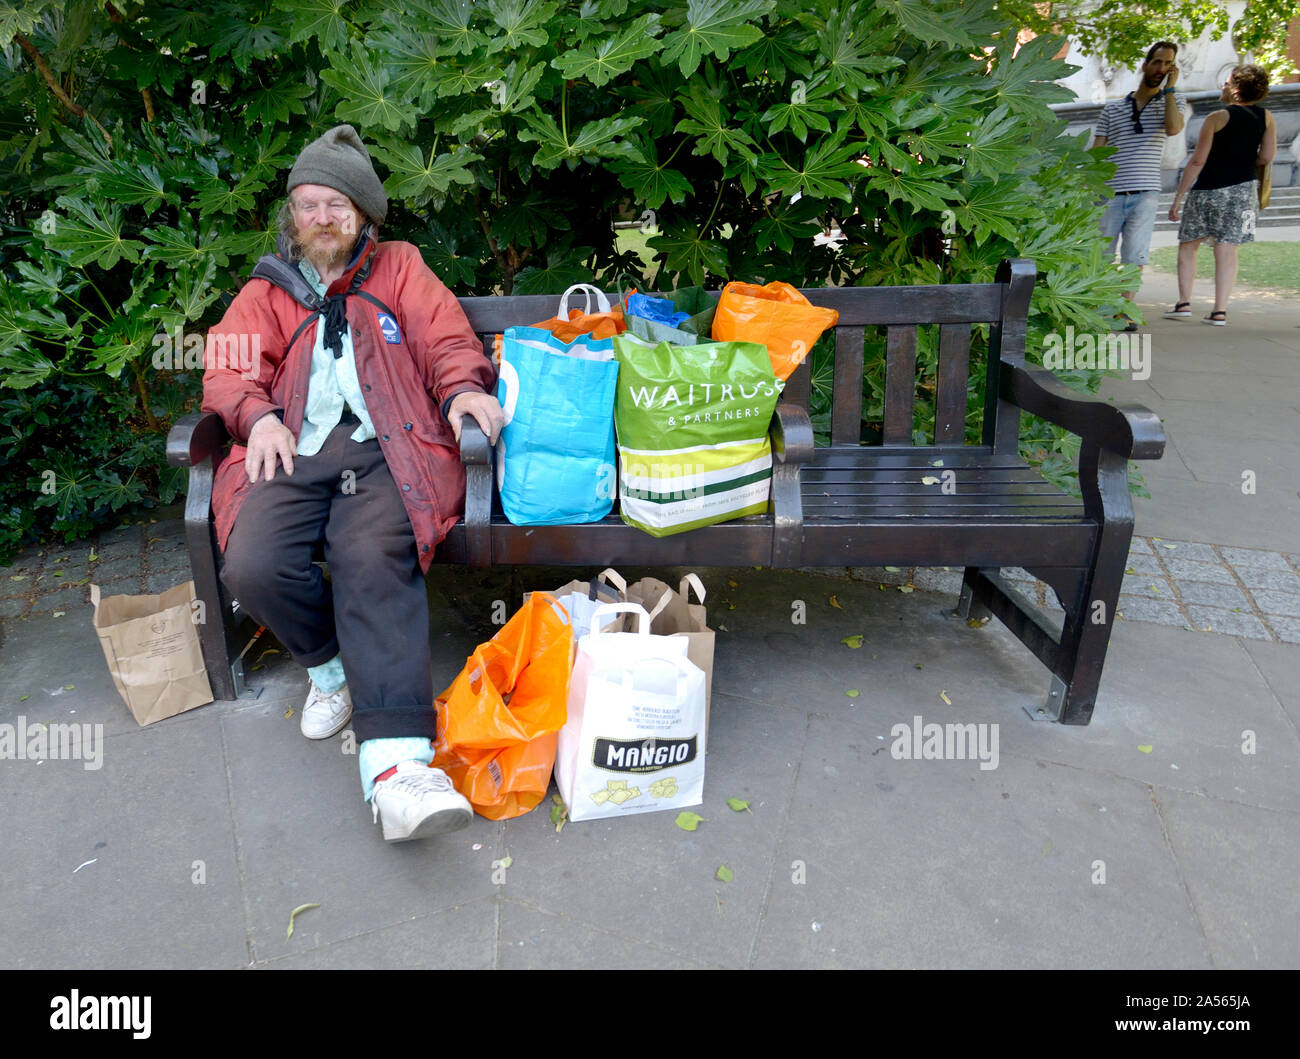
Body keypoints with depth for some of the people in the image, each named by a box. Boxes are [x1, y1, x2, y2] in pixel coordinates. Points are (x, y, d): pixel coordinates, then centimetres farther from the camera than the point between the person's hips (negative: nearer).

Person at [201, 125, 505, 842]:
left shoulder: (398, 268, 25)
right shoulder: (266, 291, 28)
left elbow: (446, 337, 11)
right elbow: (228, 369, 16)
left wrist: (463, 388, -12)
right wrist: (258, 414, -7)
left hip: (383, 448, -2)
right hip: (292, 453, 3)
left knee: (375, 562, -31)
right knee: (252, 566, -26)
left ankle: (396, 764, -40)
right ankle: (332, 665, 4)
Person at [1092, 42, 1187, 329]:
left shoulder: (1173, 101, 16)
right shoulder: (1112, 109, 16)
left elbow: (1173, 128, -8)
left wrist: (1169, 88, 0)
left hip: (1145, 193, 0)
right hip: (1109, 194, 1)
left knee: (1135, 256, -10)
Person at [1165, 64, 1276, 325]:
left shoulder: (1217, 118, -7)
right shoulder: (1266, 118, 5)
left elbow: (1198, 160, -11)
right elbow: (1266, 158, 1)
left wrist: (1178, 197, -8)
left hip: (1207, 191, -3)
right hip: (1241, 191, 4)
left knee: (1188, 246, 8)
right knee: (1227, 250, 3)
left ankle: (1184, 302, -1)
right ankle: (1220, 310, -3)